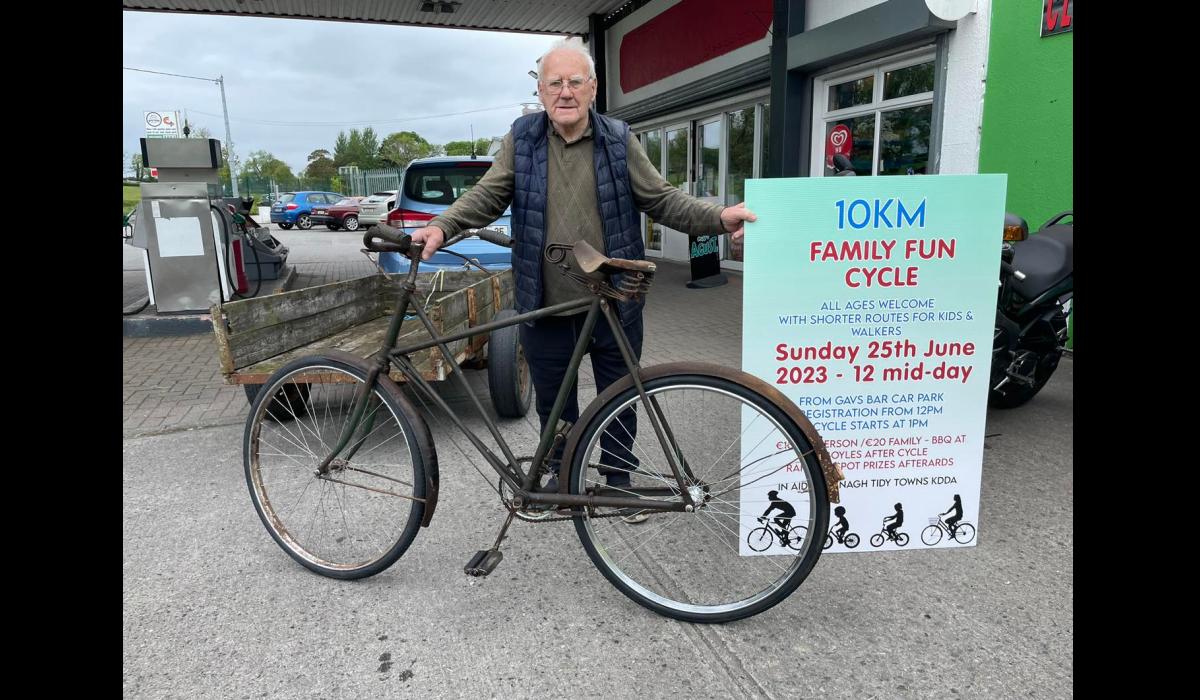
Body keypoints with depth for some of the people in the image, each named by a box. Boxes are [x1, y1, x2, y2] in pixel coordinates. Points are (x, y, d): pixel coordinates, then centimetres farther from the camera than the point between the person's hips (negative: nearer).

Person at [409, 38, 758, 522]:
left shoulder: (619, 140, 1)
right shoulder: (521, 140, 2)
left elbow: (662, 200, 1)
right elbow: (486, 196, -2)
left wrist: (718, 218, -14)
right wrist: (441, 227, -20)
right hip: (545, 305, 1)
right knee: (552, 400, 16)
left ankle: (619, 478, 36)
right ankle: (560, 473, 39)